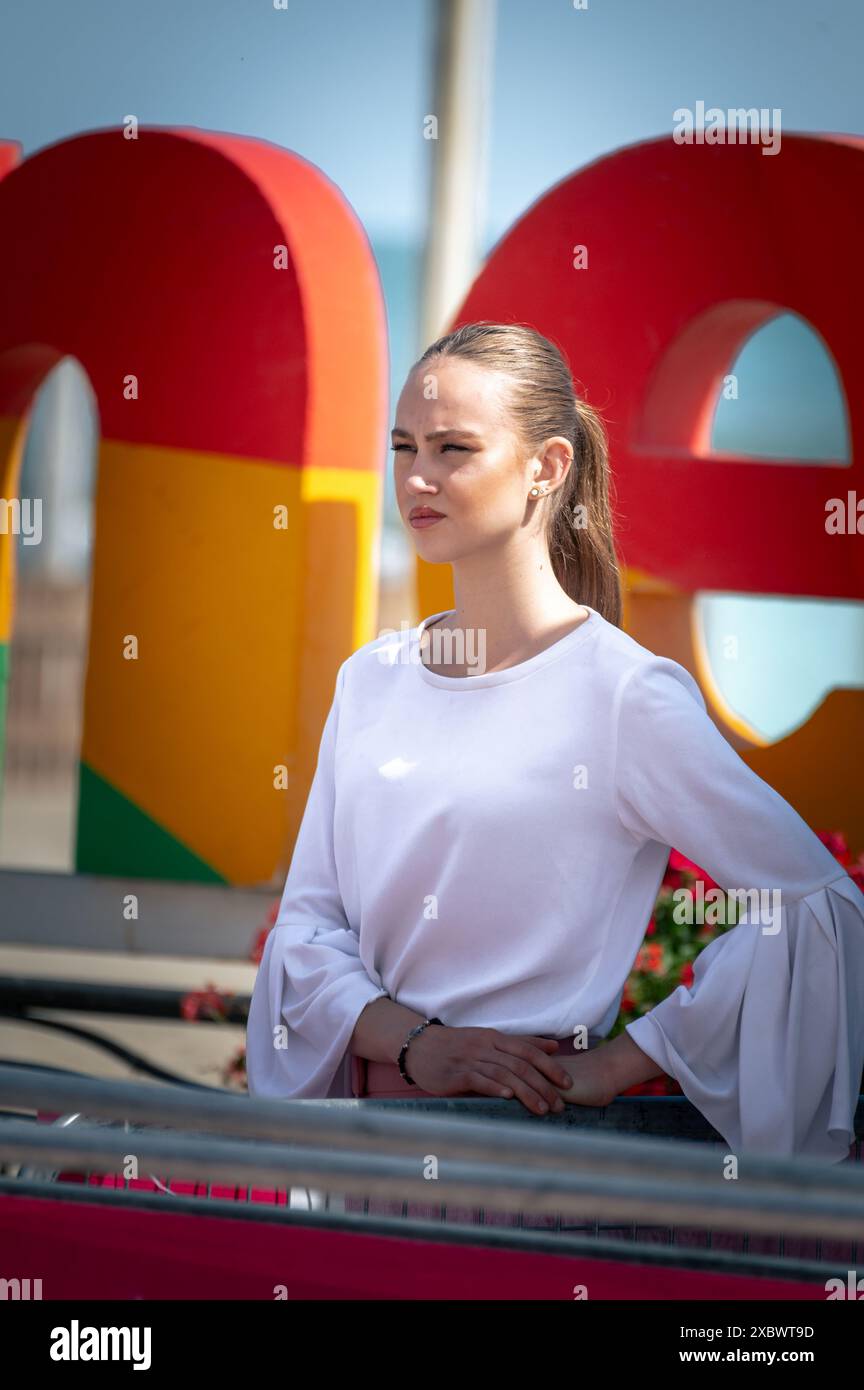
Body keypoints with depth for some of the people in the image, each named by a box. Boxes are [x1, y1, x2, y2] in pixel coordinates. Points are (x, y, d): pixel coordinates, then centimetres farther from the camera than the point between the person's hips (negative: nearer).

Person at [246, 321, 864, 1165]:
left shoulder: (627, 693, -7)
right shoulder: (370, 678, 10)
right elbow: (305, 922, 9)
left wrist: (616, 1065, -10)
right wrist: (413, 1042, -11)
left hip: (529, 1126, -4)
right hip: (367, 1119, 4)